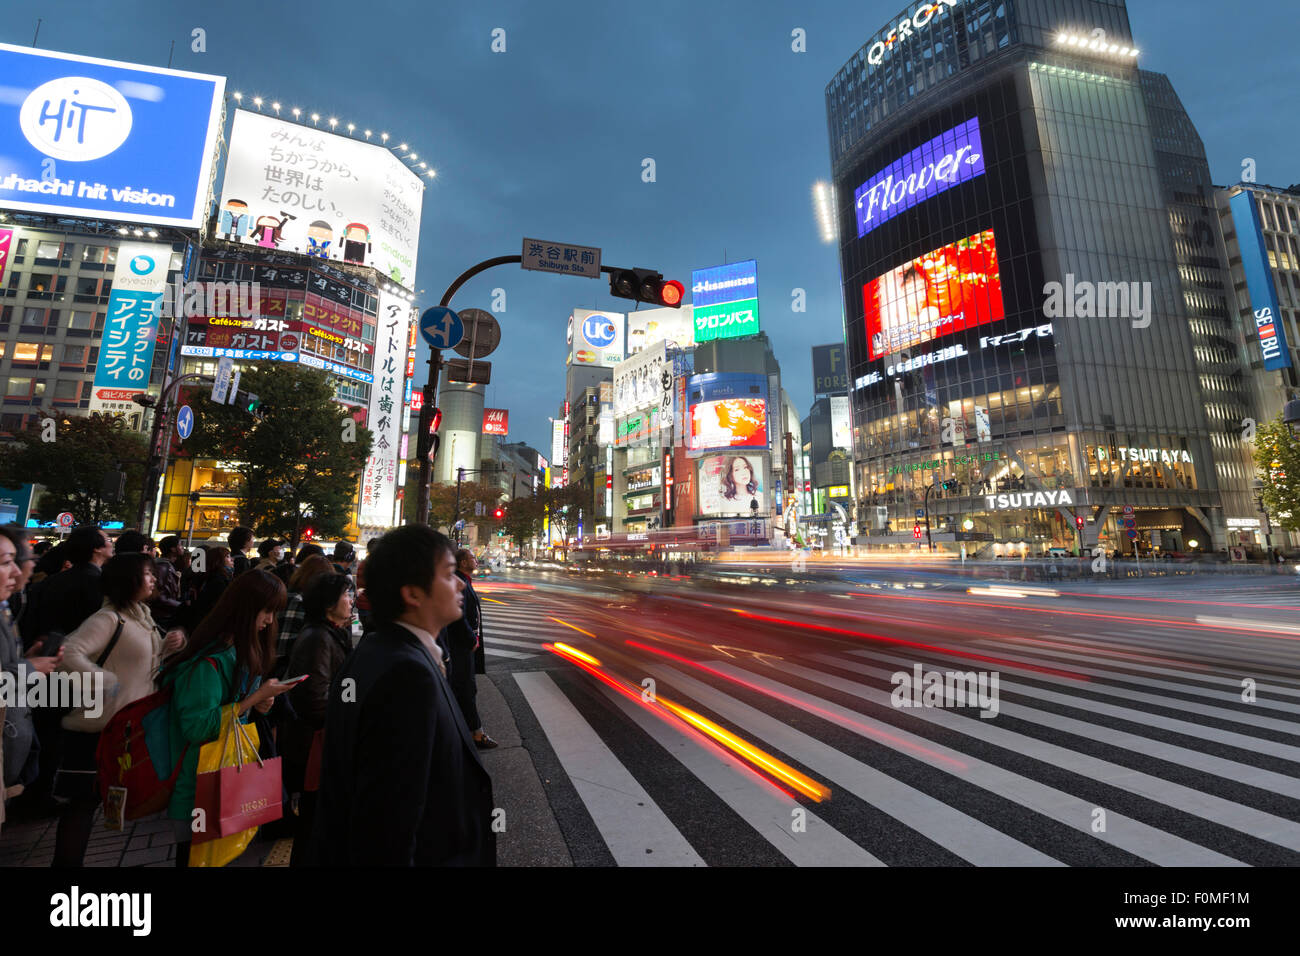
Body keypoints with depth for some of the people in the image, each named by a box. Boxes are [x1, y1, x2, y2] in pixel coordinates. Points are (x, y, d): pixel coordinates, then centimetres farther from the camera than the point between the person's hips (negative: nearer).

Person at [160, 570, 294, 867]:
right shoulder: (210, 659, -25)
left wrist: (258, 703, -5)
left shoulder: (243, 649, 3)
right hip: (198, 784, -8)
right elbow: (198, 727, -27)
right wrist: (255, 697, -26)